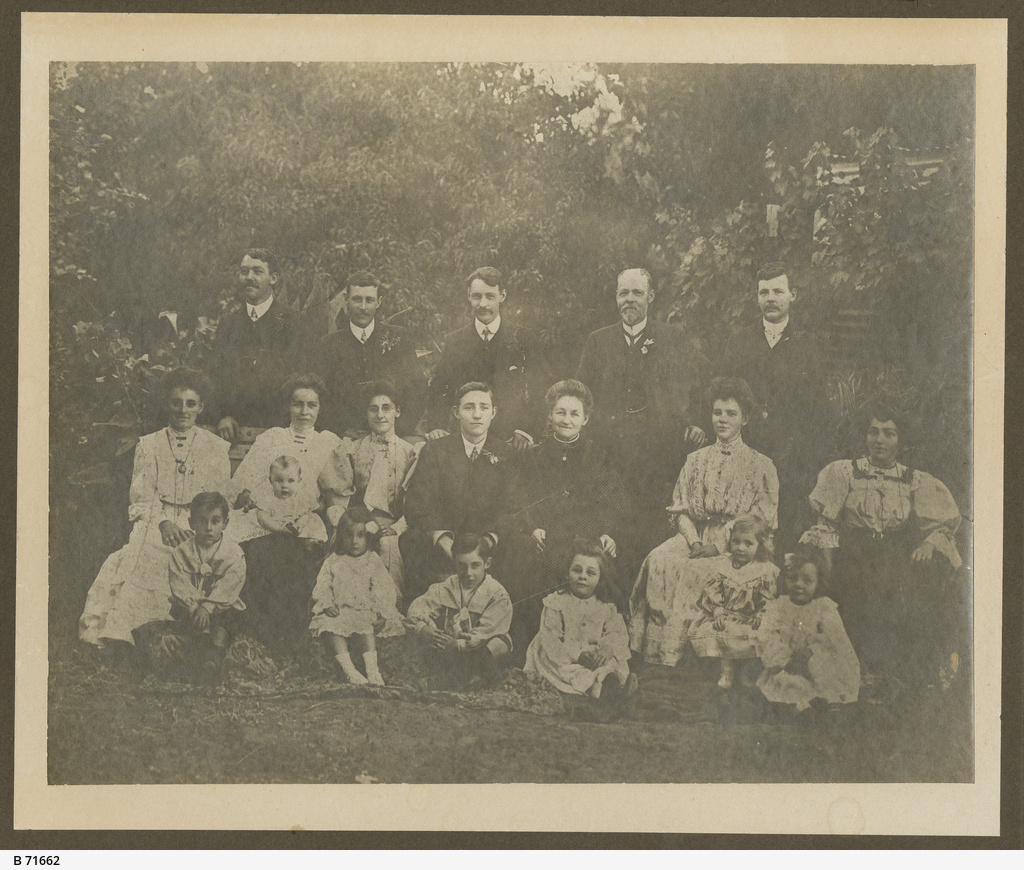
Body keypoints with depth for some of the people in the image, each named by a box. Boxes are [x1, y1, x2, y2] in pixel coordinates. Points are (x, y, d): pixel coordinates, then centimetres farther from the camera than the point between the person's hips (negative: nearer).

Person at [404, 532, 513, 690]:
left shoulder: (498, 595, -9)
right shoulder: (446, 588, 2)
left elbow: (484, 634, -20)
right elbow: (417, 609, -7)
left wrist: (457, 644, -34)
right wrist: (425, 629, -29)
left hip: (477, 656, -3)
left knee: (499, 643, -32)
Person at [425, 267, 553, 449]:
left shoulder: (524, 340, 4)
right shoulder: (454, 342, 11)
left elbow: (543, 391, 3)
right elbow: (439, 389, 11)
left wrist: (528, 431, -10)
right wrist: (436, 427, -7)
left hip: (512, 440, -1)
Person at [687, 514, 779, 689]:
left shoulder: (766, 570, -3)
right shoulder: (720, 565, -2)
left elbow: (768, 598, -2)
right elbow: (713, 592, -3)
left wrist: (759, 616, -13)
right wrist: (718, 613, -13)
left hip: (750, 618, 0)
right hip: (725, 616, 0)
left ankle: (744, 669, 5)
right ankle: (727, 670, -7)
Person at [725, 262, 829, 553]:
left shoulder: (809, 344, 7)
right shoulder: (740, 342, 12)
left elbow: (818, 408, 5)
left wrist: (812, 461, -3)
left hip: (794, 456, -1)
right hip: (746, 456, 1)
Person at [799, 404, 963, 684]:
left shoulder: (917, 482, 13)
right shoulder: (842, 473, 10)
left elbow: (944, 523, 11)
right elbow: (826, 524, 7)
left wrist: (930, 543, -9)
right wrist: (828, 562, -8)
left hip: (902, 562, 1)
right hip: (853, 557, -1)